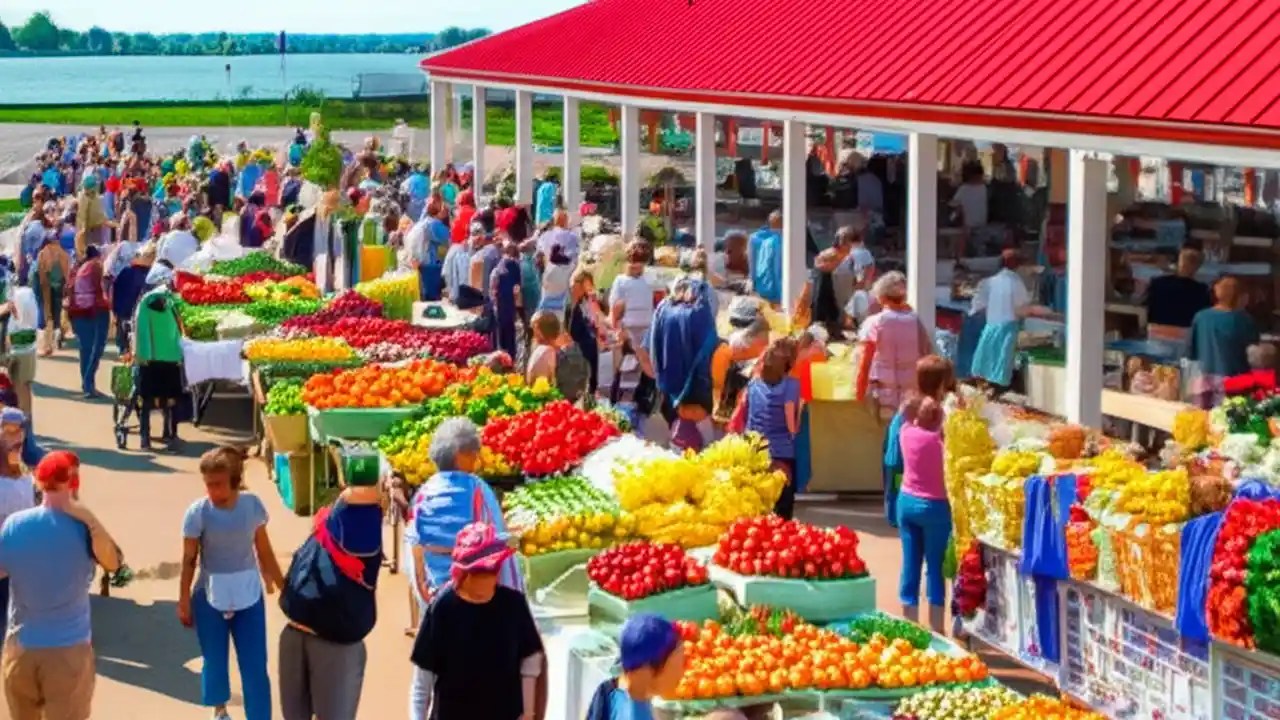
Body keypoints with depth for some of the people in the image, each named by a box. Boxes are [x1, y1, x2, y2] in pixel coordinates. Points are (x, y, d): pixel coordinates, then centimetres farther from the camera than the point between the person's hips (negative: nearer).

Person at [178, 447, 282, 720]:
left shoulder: (252, 505, -9)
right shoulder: (198, 512, -15)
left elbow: (264, 549, 3)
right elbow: (189, 560, -6)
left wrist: (283, 587, 9)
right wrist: (184, 601, -2)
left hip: (248, 595, 1)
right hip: (210, 597, -1)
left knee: (255, 666, 1)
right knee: (215, 660, 14)